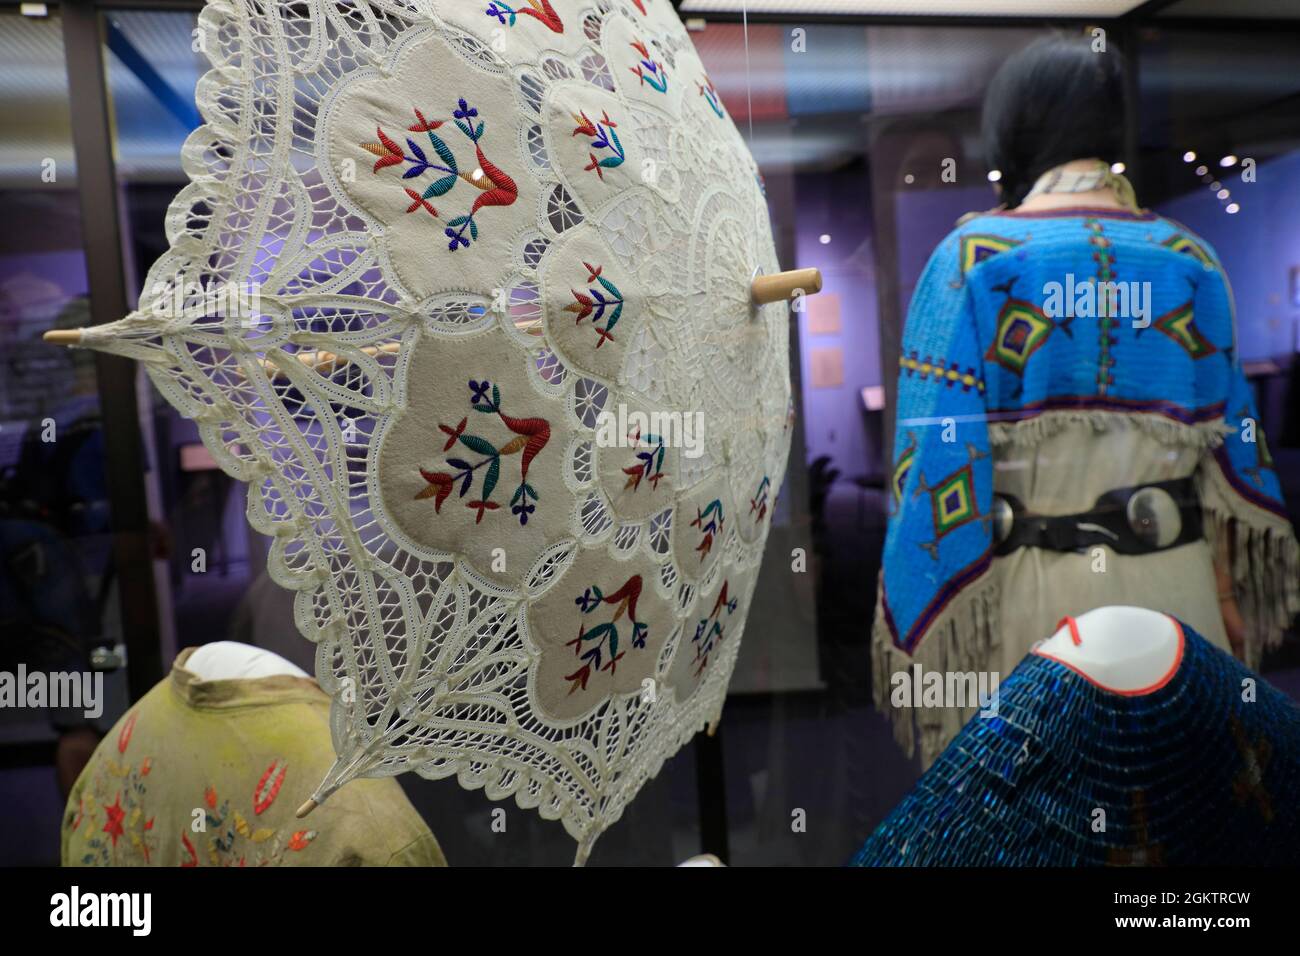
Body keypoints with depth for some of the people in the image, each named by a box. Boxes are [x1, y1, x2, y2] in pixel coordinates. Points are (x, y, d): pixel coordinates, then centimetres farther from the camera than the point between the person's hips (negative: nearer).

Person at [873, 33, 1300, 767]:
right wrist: (1229, 593, 18)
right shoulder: (1189, 261, 4)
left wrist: (916, 627, -7)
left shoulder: (974, 259, -10)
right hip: (1173, 589, 4)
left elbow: (939, 456, -14)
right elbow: (1231, 442, 8)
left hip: (1026, 597, -4)